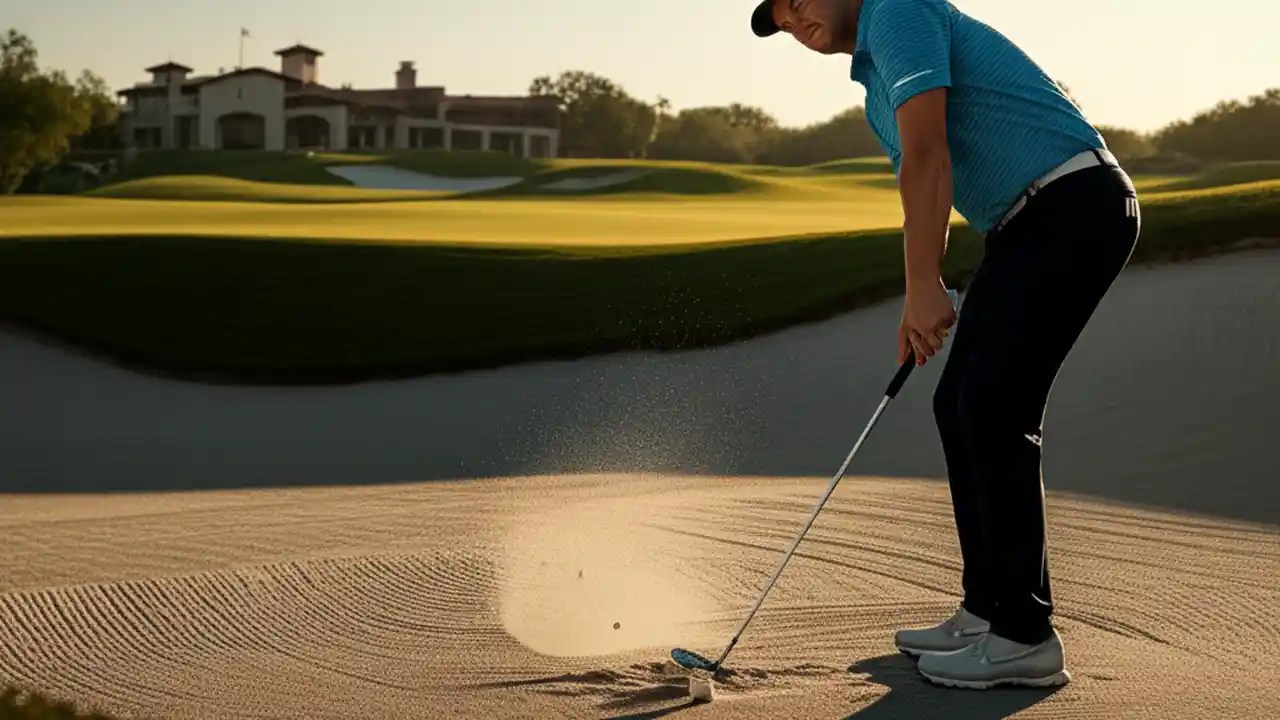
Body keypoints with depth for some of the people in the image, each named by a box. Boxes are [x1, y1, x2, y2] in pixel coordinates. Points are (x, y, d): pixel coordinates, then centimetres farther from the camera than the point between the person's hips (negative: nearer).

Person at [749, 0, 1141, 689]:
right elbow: (922, 175, 26)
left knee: (994, 408, -14)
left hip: (1077, 209, -10)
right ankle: (988, 611, 16)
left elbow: (927, 154, -20)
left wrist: (922, 288, -19)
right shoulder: (875, 74, 21)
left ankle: (1025, 637, -9)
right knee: (960, 406, 9)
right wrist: (925, 301, 21)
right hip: (1024, 224, 10)